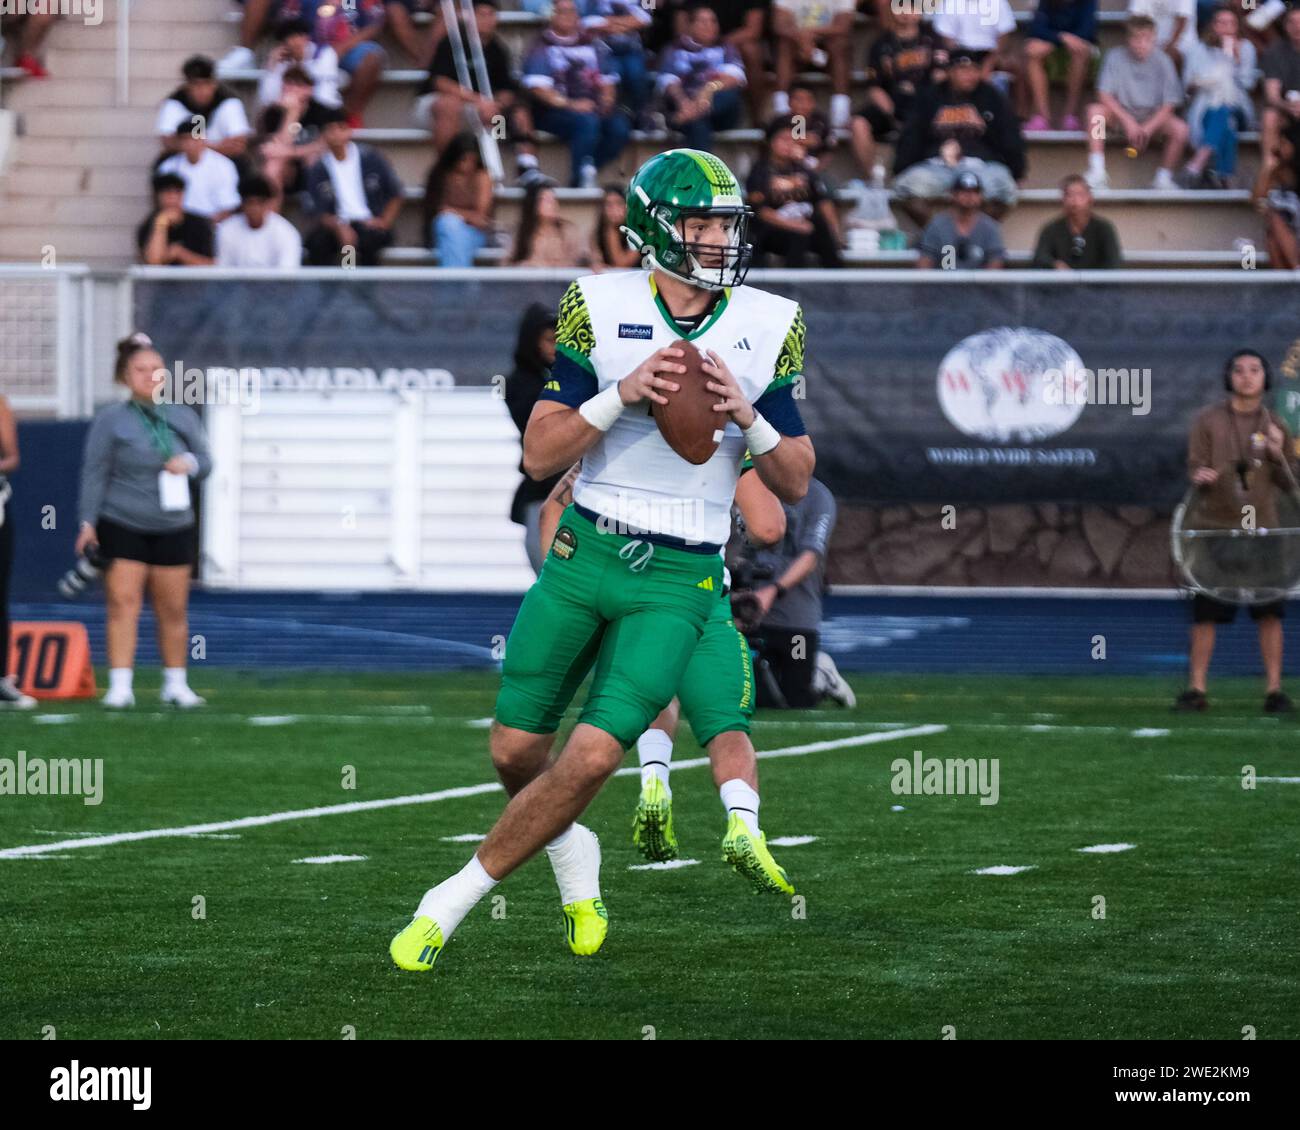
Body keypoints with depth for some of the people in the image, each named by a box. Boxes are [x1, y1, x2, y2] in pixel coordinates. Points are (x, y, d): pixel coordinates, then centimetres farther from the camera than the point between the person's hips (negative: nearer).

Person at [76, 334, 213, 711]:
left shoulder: (183, 416, 10)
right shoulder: (111, 419, -2)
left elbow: (206, 463, 15)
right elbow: (94, 472, -4)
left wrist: (190, 463, -9)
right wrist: (88, 522, -11)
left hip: (173, 528, 3)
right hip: (122, 527, -3)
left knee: (173, 609, 5)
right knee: (123, 604, -10)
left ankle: (176, 684, 17)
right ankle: (120, 686, -9)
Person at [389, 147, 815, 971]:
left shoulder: (769, 326, 2)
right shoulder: (599, 308, -2)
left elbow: (796, 483, 4)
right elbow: (541, 456, -5)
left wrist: (747, 415, -14)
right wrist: (621, 395, -20)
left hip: (678, 579, -1)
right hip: (585, 555, 1)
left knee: (593, 756, -14)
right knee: (516, 751, 5)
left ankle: (452, 902, 0)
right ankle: (572, 855, 37)